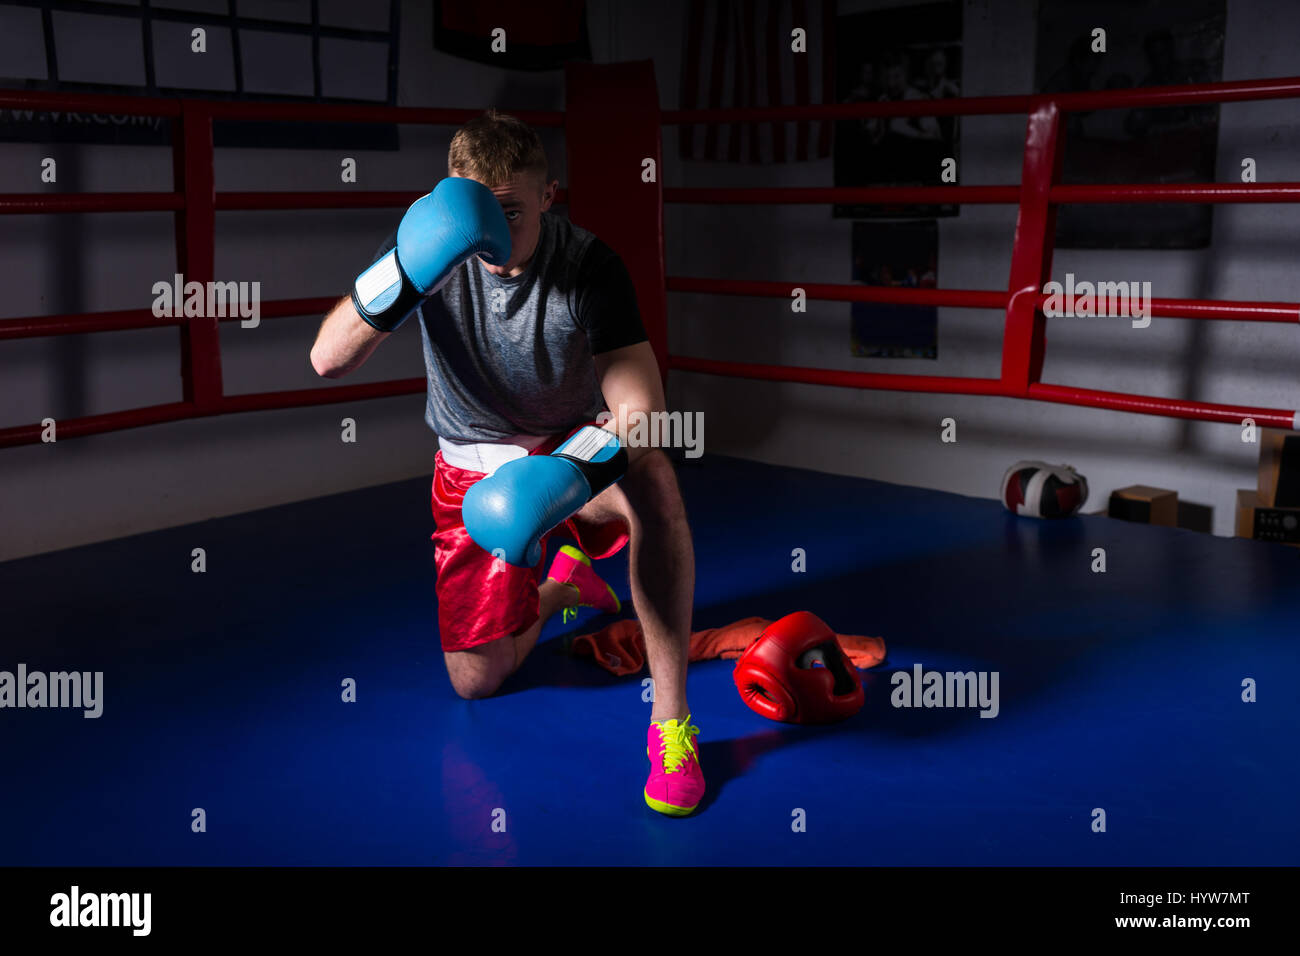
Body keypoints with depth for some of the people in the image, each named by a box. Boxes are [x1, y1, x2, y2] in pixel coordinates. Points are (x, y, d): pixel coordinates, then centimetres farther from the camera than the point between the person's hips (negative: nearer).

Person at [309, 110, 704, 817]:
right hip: (472, 463, 3)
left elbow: (639, 410, -29)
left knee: (651, 478, -39)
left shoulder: (589, 267, -21)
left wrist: (561, 479, -48)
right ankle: (560, 581, 32)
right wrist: (409, 270, -39)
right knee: (474, 681, -2)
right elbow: (327, 361, -23)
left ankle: (670, 719, -30)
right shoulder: (430, 249, -15)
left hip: (573, 444, -2)